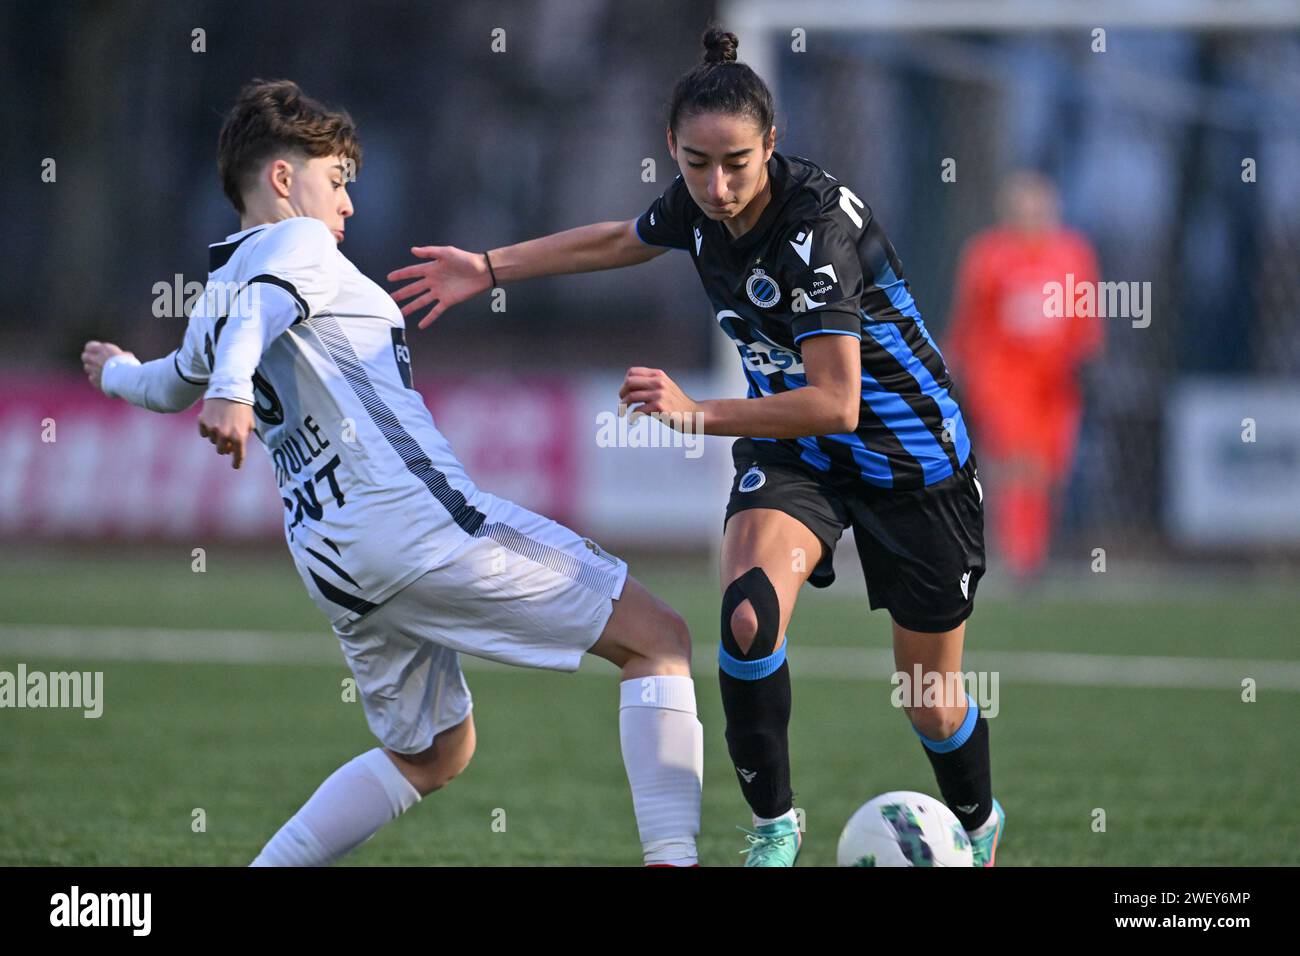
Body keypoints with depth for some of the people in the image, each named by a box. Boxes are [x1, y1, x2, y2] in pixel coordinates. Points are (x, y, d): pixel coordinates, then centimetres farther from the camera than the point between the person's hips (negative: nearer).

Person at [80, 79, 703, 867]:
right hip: (418, 517, -9)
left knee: (434, 754, 25)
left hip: (333, 560, 9)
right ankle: (671, 857, -20)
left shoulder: (218, 290, 23)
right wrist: (233, 392, -42)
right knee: (658, 638, -5)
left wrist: (118, 373, 66)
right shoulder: (300, 245, 0)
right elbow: (256, 310, -22)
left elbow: (178, 383, 42)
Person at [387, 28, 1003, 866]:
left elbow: (835, 402, -36)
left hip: (911, 461, -5)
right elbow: (621, 240, 15)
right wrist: (488, 269, 14)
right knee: (749, 615, -26)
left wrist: (697, 414, -39)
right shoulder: (698, 204, -11)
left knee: (931, 700, 7)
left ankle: (980, 826, 39)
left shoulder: (818, 221, -32)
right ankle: (773, 827, -8)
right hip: (791, 448, 5)